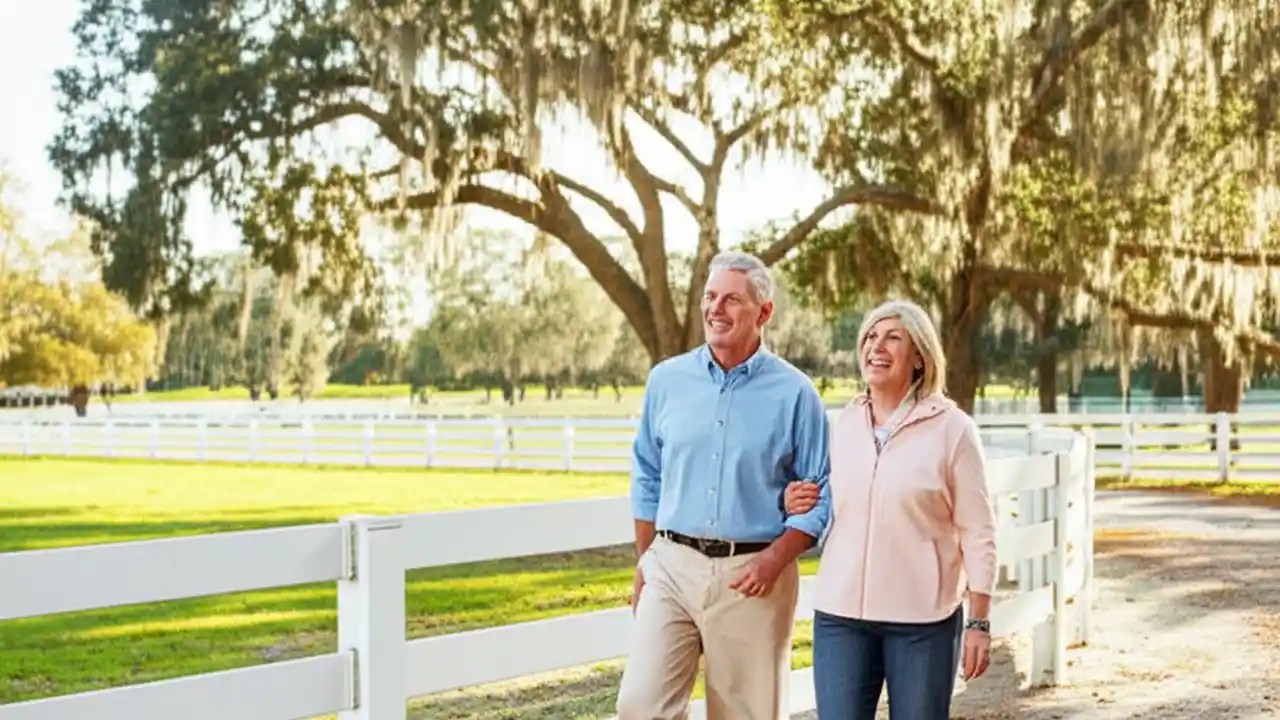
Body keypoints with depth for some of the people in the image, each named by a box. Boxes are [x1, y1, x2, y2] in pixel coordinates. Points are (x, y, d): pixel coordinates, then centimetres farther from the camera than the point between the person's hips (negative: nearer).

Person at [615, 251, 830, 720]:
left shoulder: (794, 393, -3)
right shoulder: (666, 380, 6)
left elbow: (821, 491, -1)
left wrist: (775, 558, -13)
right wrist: (643, 563, 13)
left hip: (752, 578, -2)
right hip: (672, 566, 2)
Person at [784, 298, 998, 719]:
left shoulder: (951, 428, -4)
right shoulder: (842, 425, 8)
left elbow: (977, 533, -4)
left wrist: (978, 623, -7)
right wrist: (796, 505, -1)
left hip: (923, 620, -3)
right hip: (840, 613, 4)